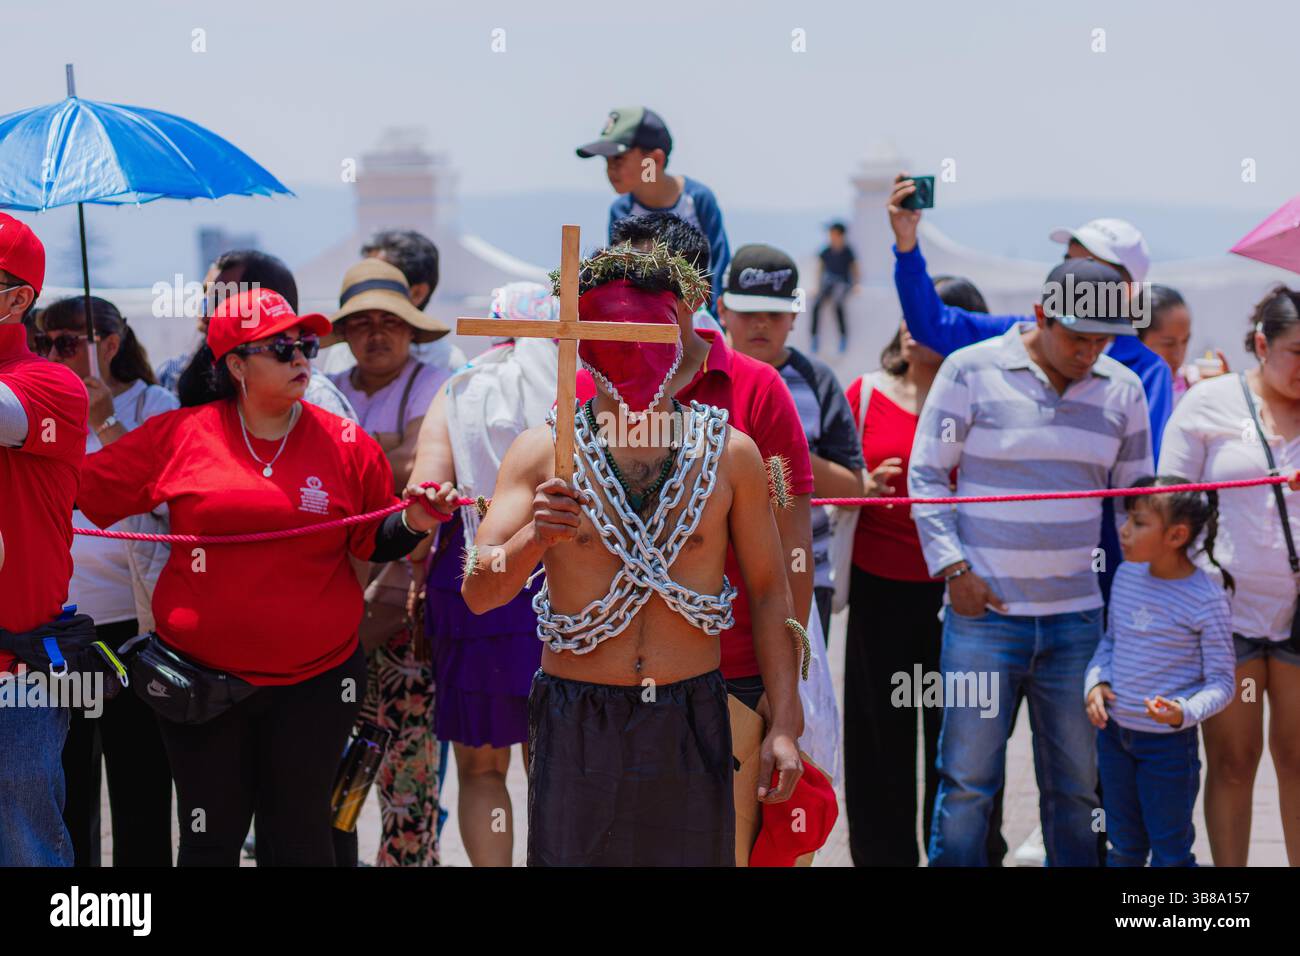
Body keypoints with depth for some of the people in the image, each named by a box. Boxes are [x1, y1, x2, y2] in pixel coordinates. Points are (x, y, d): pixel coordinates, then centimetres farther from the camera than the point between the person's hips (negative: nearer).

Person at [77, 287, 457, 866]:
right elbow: (83, 488, 4)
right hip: (201, 677, 0)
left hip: (314, 682, 0)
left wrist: (412, 523, -11)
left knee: (301, 838, 8)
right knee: (209, 839, 8)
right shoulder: (178, 437, -2)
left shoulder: (347, 445, 0)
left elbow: (373, 543, 8)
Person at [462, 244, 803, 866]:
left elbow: (769, 589, 6)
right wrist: (536, 538, -27)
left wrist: (784, 726, -1)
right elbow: (478, 593, -6)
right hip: (576, 729, -1)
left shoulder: (728, 453, 3)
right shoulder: (543, 452, -1)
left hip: (692, 725, 1)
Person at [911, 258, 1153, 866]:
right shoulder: (971, 371, -3)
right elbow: (926, 475, 1)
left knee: (1077, 785, 7)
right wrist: (952, 569, -7)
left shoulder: (1122, 390, 8)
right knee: (967, 780, -1)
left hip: (1078, 616, 3)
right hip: (984, 610, -3)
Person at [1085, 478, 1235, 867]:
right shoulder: (1127, 575, 0)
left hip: (1169, 741, -6)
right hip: (1114, 733, 6)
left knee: (1169, 853, 6)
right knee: (1123, 849, 19)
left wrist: (1184, 712, -30)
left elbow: (1221, 683, -13)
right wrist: (1096, 682, -3)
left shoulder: (1206, 601, -18)